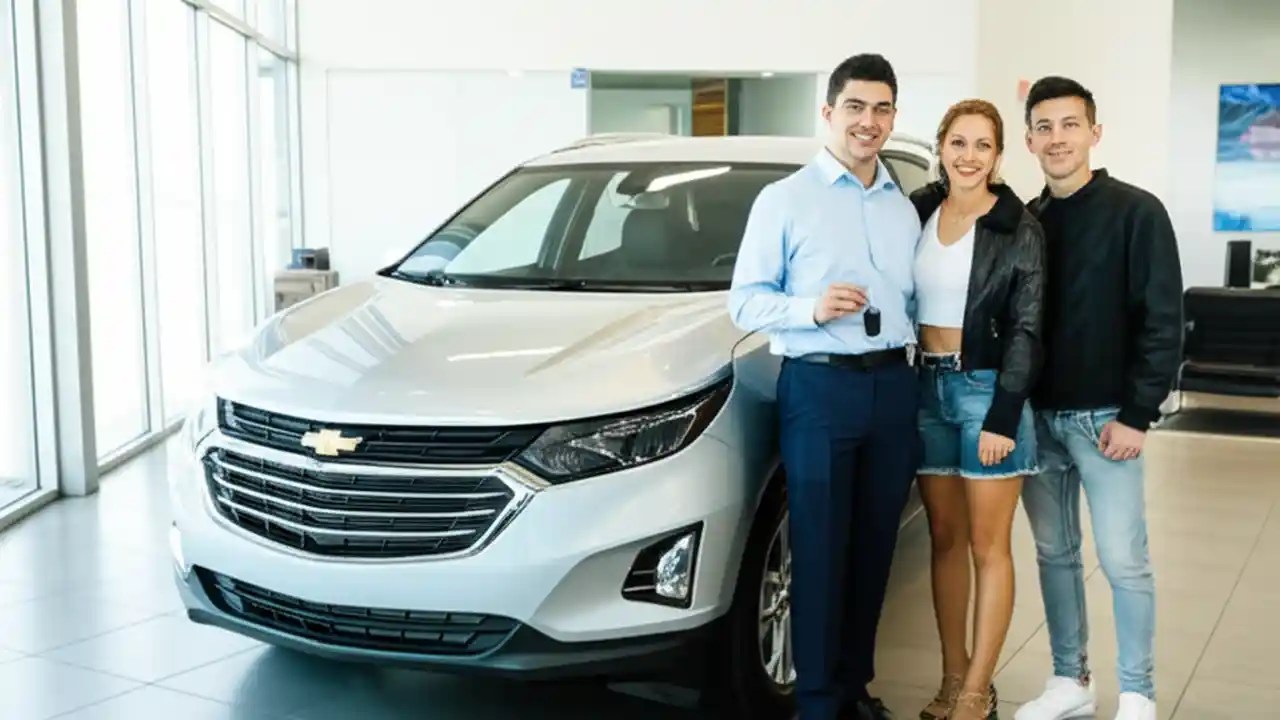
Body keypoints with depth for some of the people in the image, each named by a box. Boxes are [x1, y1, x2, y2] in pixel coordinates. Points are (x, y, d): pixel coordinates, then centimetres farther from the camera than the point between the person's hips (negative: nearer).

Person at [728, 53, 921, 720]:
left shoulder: (904, 207, 15)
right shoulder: (784, 198, -1)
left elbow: (913, 298, 18)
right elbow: (745, 300, -5)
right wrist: (812, 308, -20)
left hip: (893, 386, 5)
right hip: (819, 387, -5)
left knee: (874, 547, 11)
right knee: (820, 551, 0)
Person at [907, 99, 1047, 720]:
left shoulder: (1020, 229, -6)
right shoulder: (917, 211, 5)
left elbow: (1026, 332, -8)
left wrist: (1002, 418, -14)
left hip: (986, 388, -4)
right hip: (926, 386, 5)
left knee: (988, 545, 2)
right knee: (944, 537, 11)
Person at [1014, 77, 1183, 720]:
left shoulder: (1136, 212, -6)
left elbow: (1163, 322, -9)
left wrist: (1137, 415, -13)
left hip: (1104, 416, -4)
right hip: (1036, 415, 5)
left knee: (1124, 560, 0)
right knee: (1055, 554, 11)